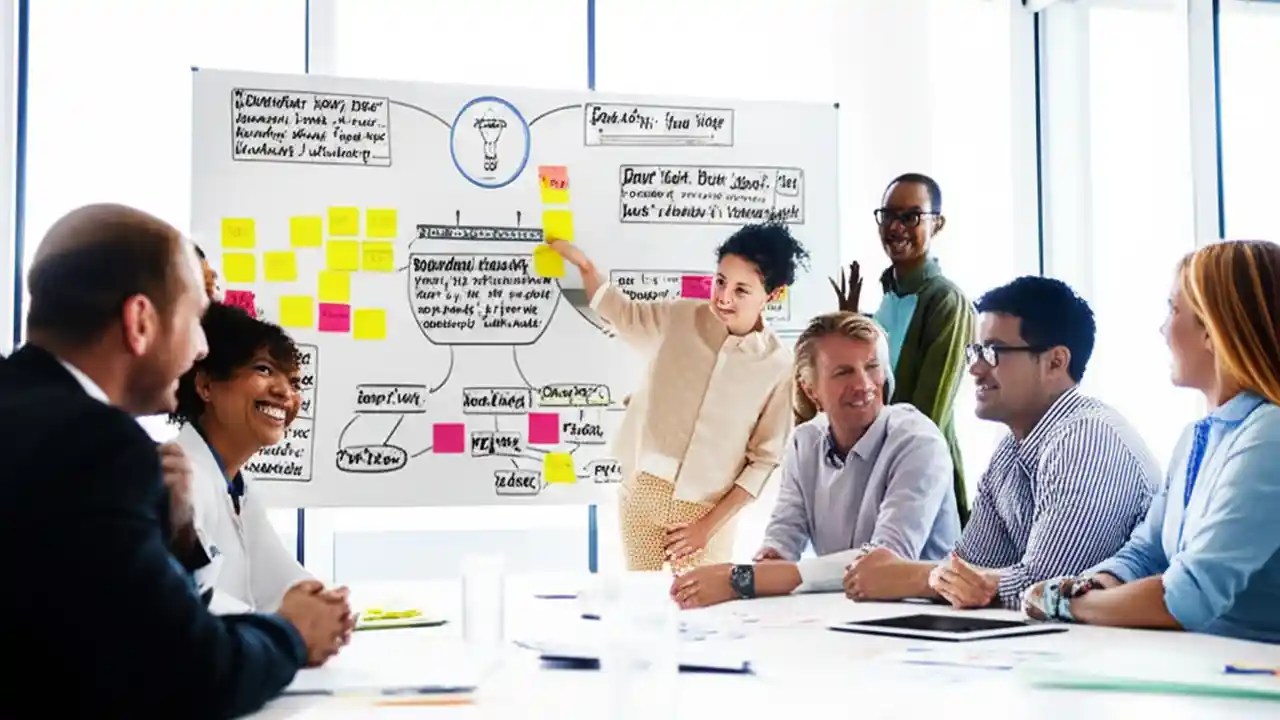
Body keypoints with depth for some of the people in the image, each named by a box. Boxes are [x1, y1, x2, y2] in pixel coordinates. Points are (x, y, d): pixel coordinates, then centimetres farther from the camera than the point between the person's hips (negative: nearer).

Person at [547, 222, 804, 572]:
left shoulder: (779, 367, -11)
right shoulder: (680, 317, -4)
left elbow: (766, 460, -6)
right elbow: (622, 313, 15)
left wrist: (710, 524, -8)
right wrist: (583, 264, -2)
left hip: (707, 510, -2)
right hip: (644, 491, 2)